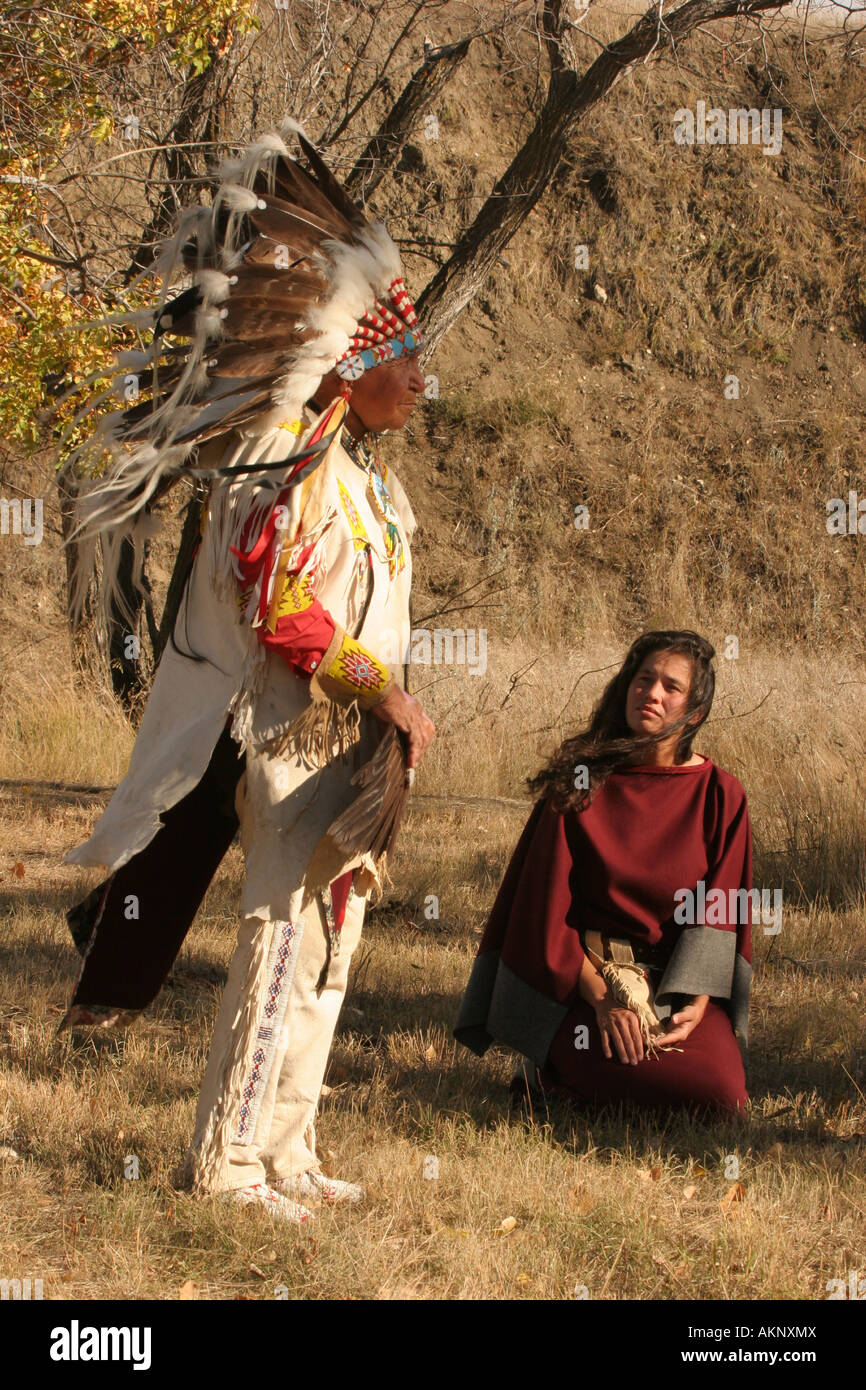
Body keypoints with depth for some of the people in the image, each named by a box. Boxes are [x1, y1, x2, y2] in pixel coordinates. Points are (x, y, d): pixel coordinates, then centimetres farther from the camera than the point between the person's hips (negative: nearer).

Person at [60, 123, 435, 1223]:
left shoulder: (366, 478, 13)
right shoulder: (303, 476, -17)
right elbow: (285, 615, -24)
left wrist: (387, 721, 16)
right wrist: (387, 693, -20)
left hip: (352, 749, 10)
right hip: (298, 745, -10)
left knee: (323, 954, 12)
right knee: (284, 946, -5)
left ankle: (283, 1154, 20)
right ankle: (227, 1159, 4)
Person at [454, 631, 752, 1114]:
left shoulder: (720, 796, 3)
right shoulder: (581, 783, -1)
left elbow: (718, 913, 0)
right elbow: (548, 906, -4)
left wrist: (697, 1004, -16)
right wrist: (601, 998, -15)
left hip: (679, 983, 3)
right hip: (582, 978, -3)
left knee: (723, 1095, -25)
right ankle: (553, 1067, 3)